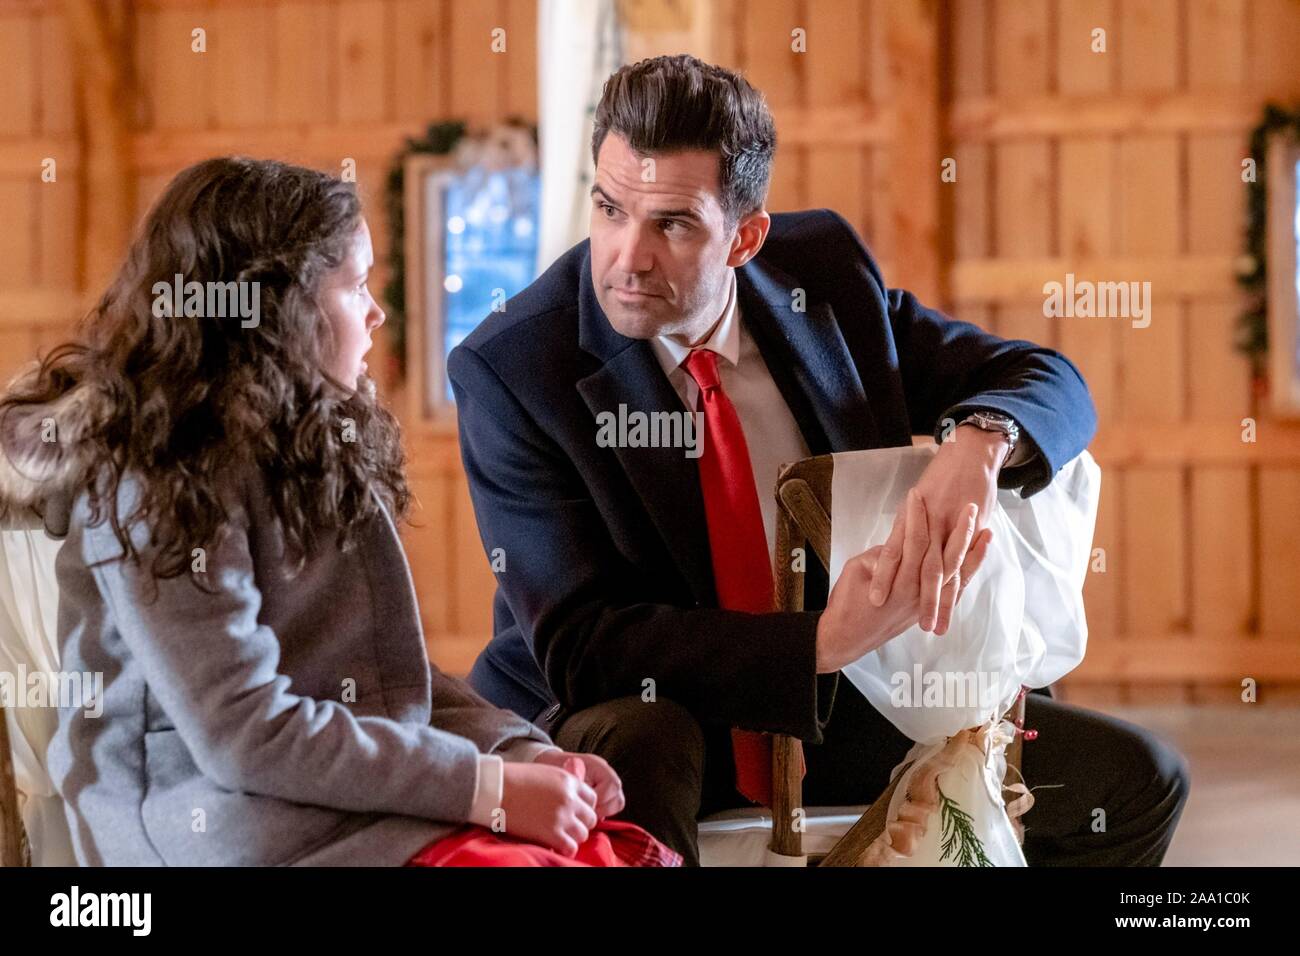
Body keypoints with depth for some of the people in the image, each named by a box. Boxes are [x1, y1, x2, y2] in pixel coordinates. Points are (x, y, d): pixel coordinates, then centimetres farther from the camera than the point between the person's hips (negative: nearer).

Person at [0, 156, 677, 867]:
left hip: (368, 794, 8)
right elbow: (243, 734, -16)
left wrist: (524, 752, 1)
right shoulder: (159, 485, -9)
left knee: (616, 849, -18)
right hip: (221, 824, -8)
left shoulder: (310, 449, 19)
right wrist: (490, 788, -17)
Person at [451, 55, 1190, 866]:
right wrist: (824, 640, -34)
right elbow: (582, 643, -22)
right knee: (630, 749, -40)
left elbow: (1050, 382, -1)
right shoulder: (510, 370, -17)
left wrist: (975, 445, -27)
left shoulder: (824, 273, -4)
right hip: (635, 716, -4)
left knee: (1134, 778, -6)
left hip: (842, 708, 5)